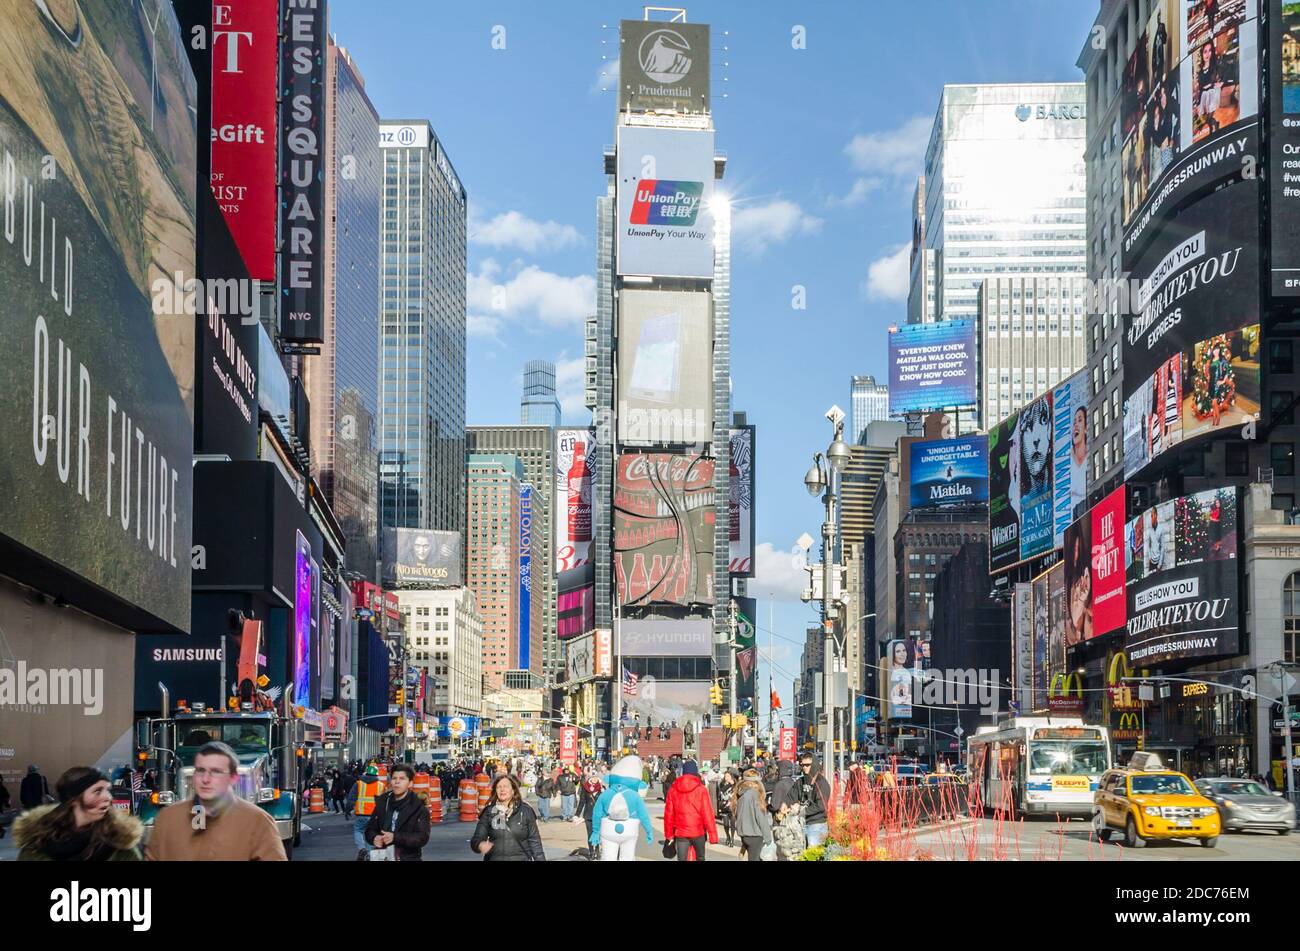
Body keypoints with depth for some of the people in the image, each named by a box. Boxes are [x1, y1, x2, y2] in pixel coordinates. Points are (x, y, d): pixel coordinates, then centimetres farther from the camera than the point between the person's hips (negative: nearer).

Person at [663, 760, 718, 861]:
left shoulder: (673, 789, 0)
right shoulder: (701, 790, -9)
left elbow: (668, 814, 3)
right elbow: (707, 814, -11)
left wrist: (669, 834, 12)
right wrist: (712, 835, -8)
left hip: (680, 833, 2)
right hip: (698, 831, -1)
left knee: (681, 859, 1)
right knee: (700, 858, 18)